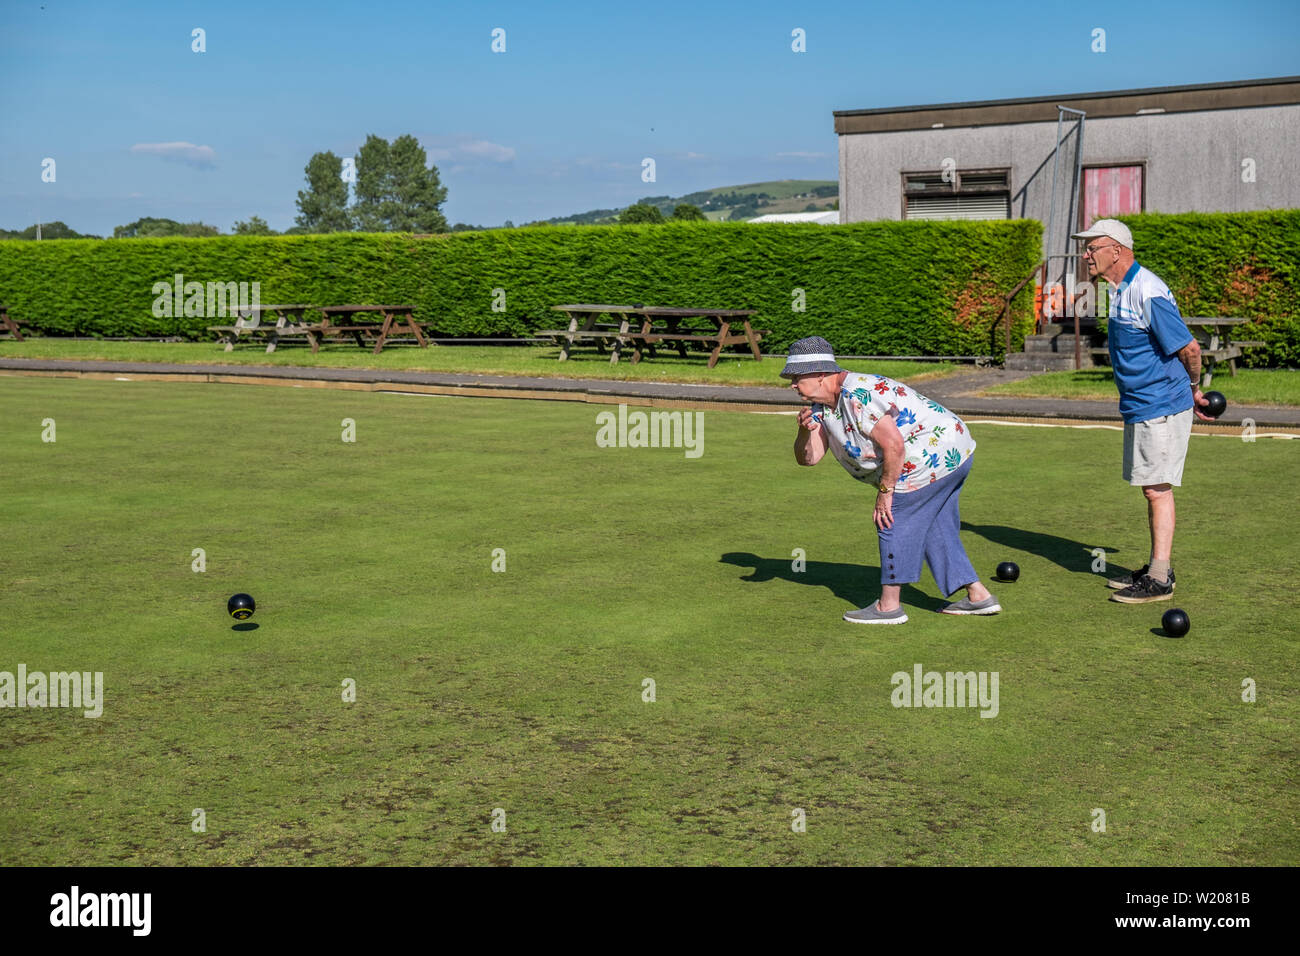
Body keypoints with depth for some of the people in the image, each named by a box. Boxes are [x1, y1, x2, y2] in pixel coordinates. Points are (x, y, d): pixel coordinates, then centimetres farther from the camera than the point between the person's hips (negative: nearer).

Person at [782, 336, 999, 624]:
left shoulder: (858, 396, -24)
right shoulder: (823, 406, 8)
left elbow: (894, 445, -28)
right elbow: (808, 458, 4)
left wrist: (884, 492, -18)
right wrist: (806, 429, -16)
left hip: (935, 455, -11)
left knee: (894, 522, -5)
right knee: (934, 529, 18)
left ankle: (889, 606, 3)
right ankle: (978, 595, 23)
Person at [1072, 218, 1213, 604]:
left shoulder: (1148, 294, -22)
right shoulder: (1123, 290, 11)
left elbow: (1189, 348, -21)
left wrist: (1194, 390, -4)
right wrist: (1189, 393, 19)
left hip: (1160, 408, -10)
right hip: (1140, 408, 10)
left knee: (1157, 488, -6)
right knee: (1151, 488, 15)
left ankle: (1160, 579, -1)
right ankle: (1157, 566, 25)